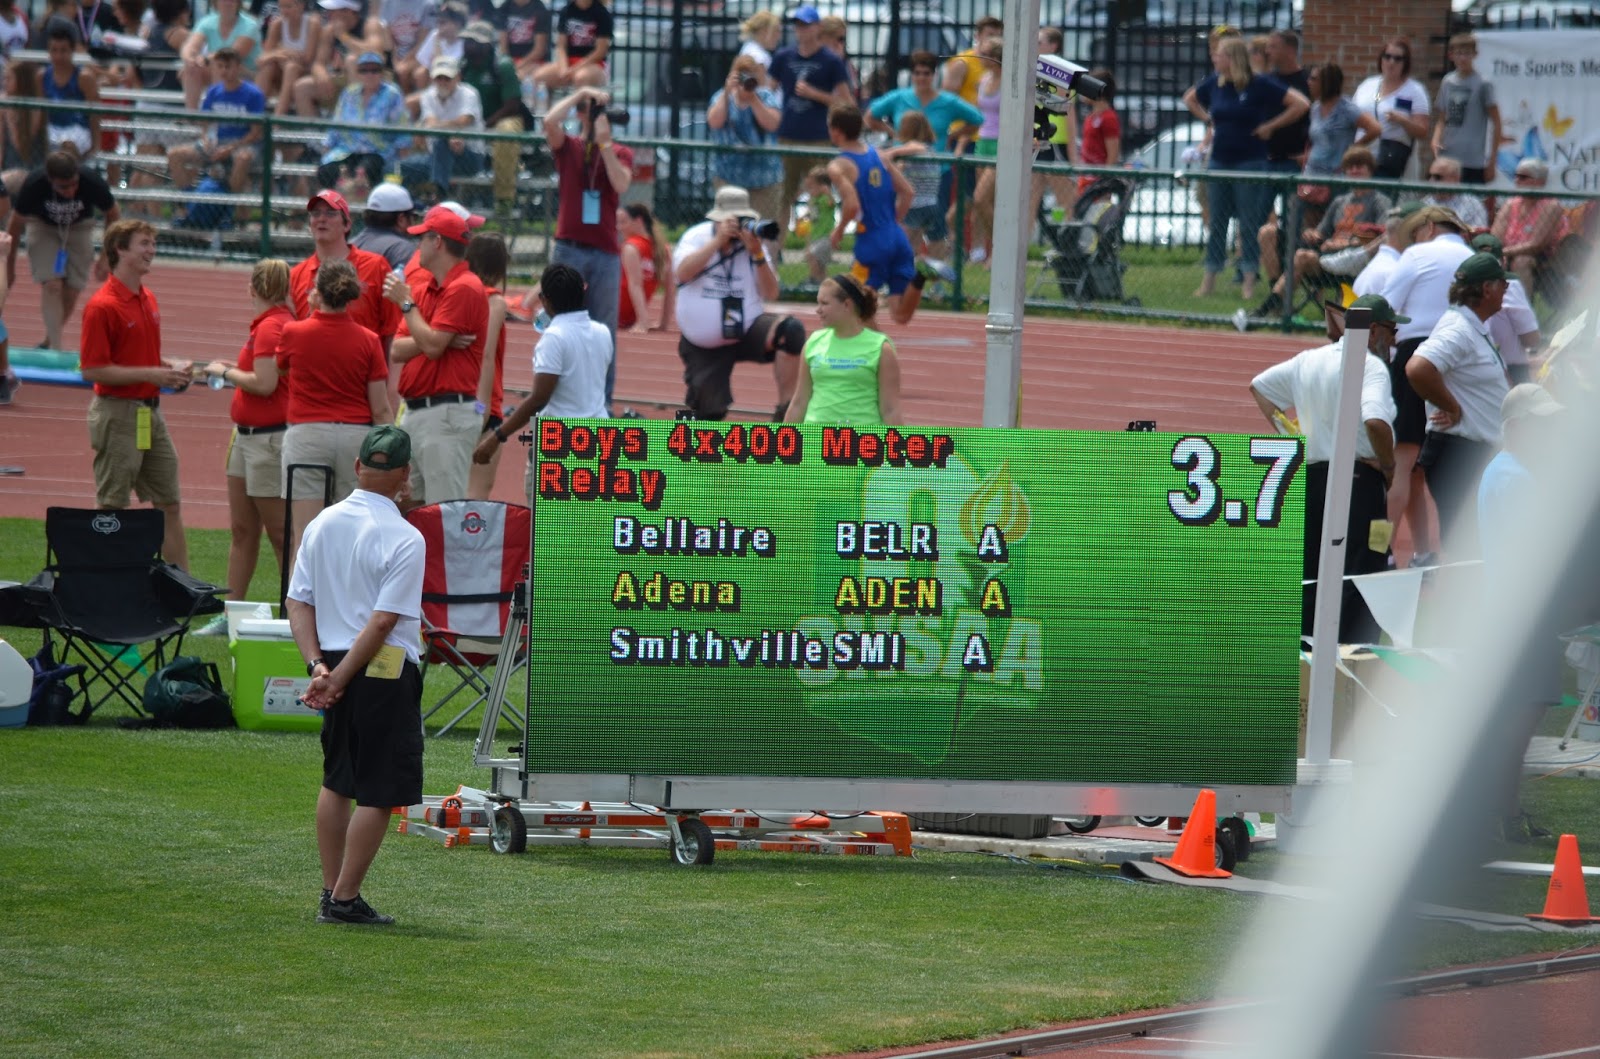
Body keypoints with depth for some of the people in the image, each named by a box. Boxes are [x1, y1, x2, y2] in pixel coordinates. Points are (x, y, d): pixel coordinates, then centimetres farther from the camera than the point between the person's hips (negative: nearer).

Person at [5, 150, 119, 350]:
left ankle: (48, 343, 19)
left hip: (79, 226, 1)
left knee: (71, 291, -3)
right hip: (43, 226, -1)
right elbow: (15, 226, -16)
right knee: (52, 285, -19)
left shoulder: (93, 182, -34)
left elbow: (111, 215, -11)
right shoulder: (33, 185, -34)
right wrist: (9, 268, -7)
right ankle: (55, 349, -17)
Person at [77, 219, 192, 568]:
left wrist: (172, 368, 4)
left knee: (169, 506, 10)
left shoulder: (148, 300, 12)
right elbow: (92, 370, -18)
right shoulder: (101, 306, -15)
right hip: (118, 414, -8)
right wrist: (151, 375, -20)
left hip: (150, 412, 8)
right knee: (110, 509, -2)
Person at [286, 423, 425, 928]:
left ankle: (331, 892, 22)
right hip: (385, 672, -7)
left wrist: (319, 665, -2)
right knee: (379, 792, 0)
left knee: (336, 781, 18)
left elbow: (297, 602, 4)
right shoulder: (404, 539, -14)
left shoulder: (322, 524, 5)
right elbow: (383, 621, -18)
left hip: (334, 663, 7)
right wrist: (340, 677, -15)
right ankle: (345, 900, 0)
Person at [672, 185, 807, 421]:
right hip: (703, 346, -1)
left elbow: (770, 294, -7)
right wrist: (719, 240, -26)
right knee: (709, 412, -5)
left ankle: (786, 411, -26)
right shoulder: (697, 237, -5)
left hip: (747, 331, 1)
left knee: (791, 329, -28)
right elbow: (683, 272, -24)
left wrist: (757, 254, -20)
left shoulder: (752, 242, -1)